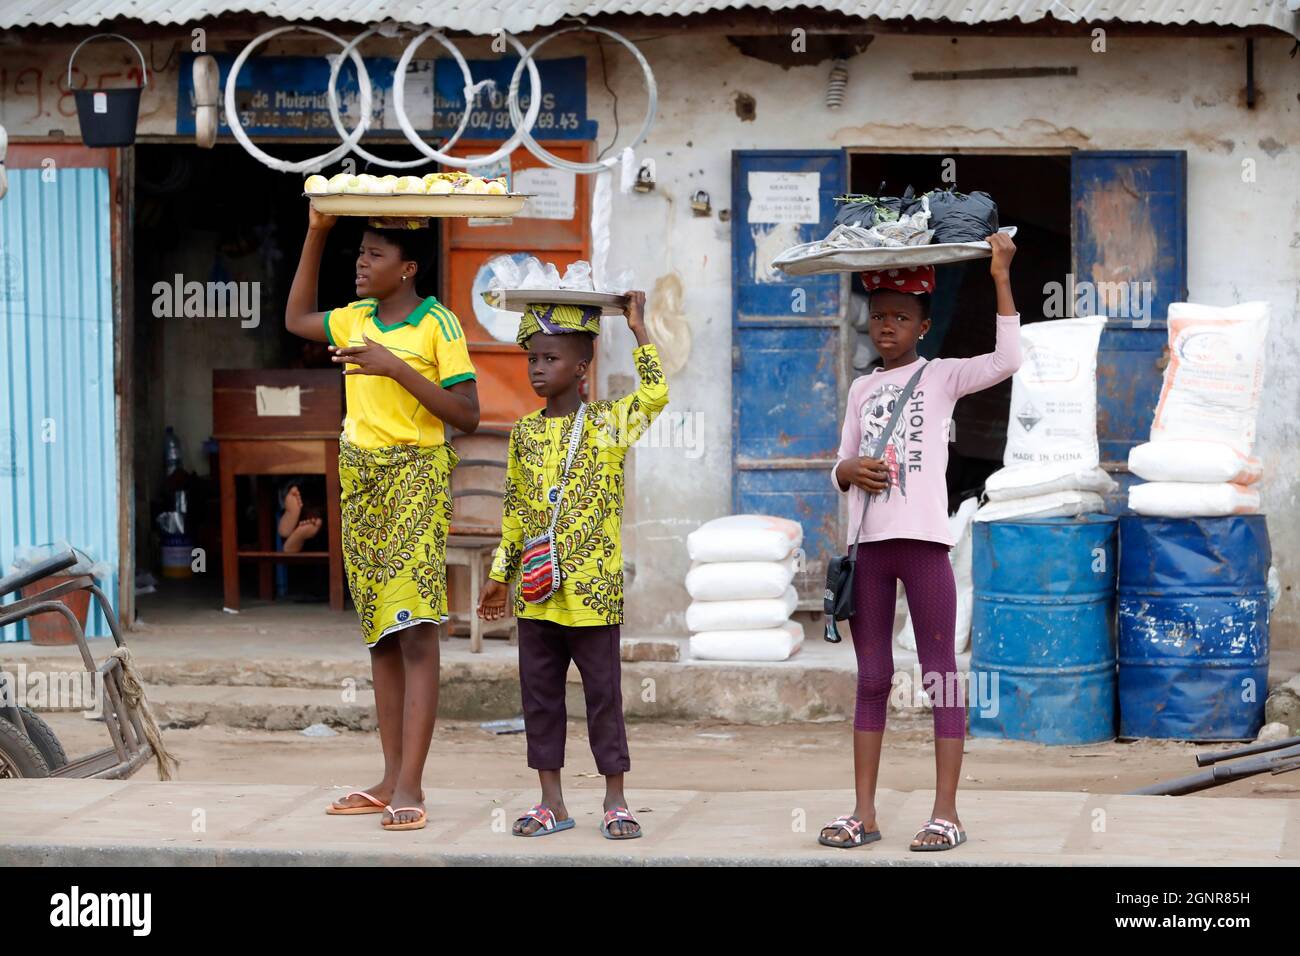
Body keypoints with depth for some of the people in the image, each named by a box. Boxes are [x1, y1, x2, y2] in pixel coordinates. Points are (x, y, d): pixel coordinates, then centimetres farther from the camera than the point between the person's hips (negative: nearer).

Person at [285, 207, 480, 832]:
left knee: (415, 629, -12)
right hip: (359, 477, 7)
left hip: (415, 477, -7)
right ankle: (390, 780, 11)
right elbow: (296, 319, 29)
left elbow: (466, 414, -13)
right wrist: (316, 233, 21)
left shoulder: (437, 325, -8)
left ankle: (410, 789, -15)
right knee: (379, 633, 8)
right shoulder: (356, 319, 10)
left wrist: (396, 367, -19)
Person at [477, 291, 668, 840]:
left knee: (602, 692, 1)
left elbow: (656, 394, -18)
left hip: (593, 588, -4)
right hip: (535, 589, 4)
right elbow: (514, 510, 15)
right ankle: (551, 803, 14)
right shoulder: (524, 432, 9)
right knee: (538, 692, 6)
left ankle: (615, 802, 9)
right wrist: (500, 577, 16)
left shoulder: (609, 423, -2)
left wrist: (637, 327, -11)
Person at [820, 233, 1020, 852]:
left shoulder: (941, 376, 2)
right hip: (868, 543, 5)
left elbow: (1006, 360, -15)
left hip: (923, 540, -5)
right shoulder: (861, 389, 16)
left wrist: (1001, 279, -17)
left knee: (940, 674, -3)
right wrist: (849, 471, -6)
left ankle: (946, 813, -2)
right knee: (871, 679, 7)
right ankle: (863, 813, 9)